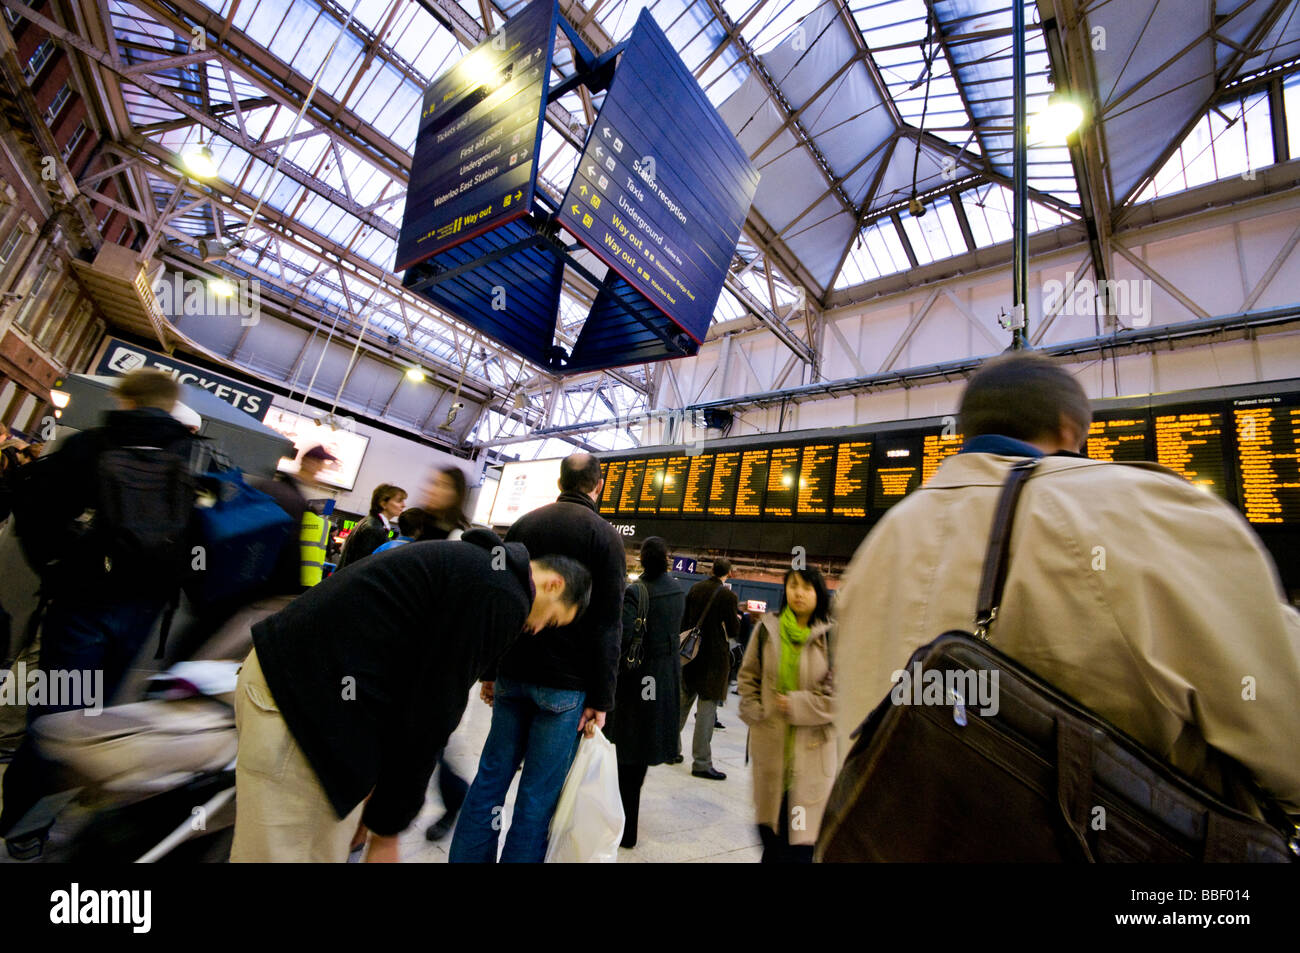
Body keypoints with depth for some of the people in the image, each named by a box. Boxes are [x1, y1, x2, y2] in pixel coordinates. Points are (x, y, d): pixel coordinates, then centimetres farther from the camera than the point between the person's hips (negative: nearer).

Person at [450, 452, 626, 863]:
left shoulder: (524, 524, 7)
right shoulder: (604, 535, -8)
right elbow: (607, 625, -12)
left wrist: (489, 671, 16)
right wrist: (601, 698, -7)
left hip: (512, 675, 5)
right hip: (565, 684, -5)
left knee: (492, 776, 16)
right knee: (539, 792, 6)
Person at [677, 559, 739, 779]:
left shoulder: (695, 589, 2)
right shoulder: (728, 596, -14)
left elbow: (684, 620, 8)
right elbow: (733, 631, -10)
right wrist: (737, 617, 9)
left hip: (690, 652, 6)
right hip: (713, 656, -6)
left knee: (683, 700, 19)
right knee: (707, 705, 2)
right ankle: (701, 763, 10)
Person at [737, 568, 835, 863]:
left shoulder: (831, 636, -9)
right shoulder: (767, 628, 1)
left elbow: (839, 694, -9)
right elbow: (749, 676, 8)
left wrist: (796, 705, -12)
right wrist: (756, 714, -1)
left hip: (811, 747, -3)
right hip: (770, 742, 3)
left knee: (801, 834, 3)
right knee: (769, 822, 17)